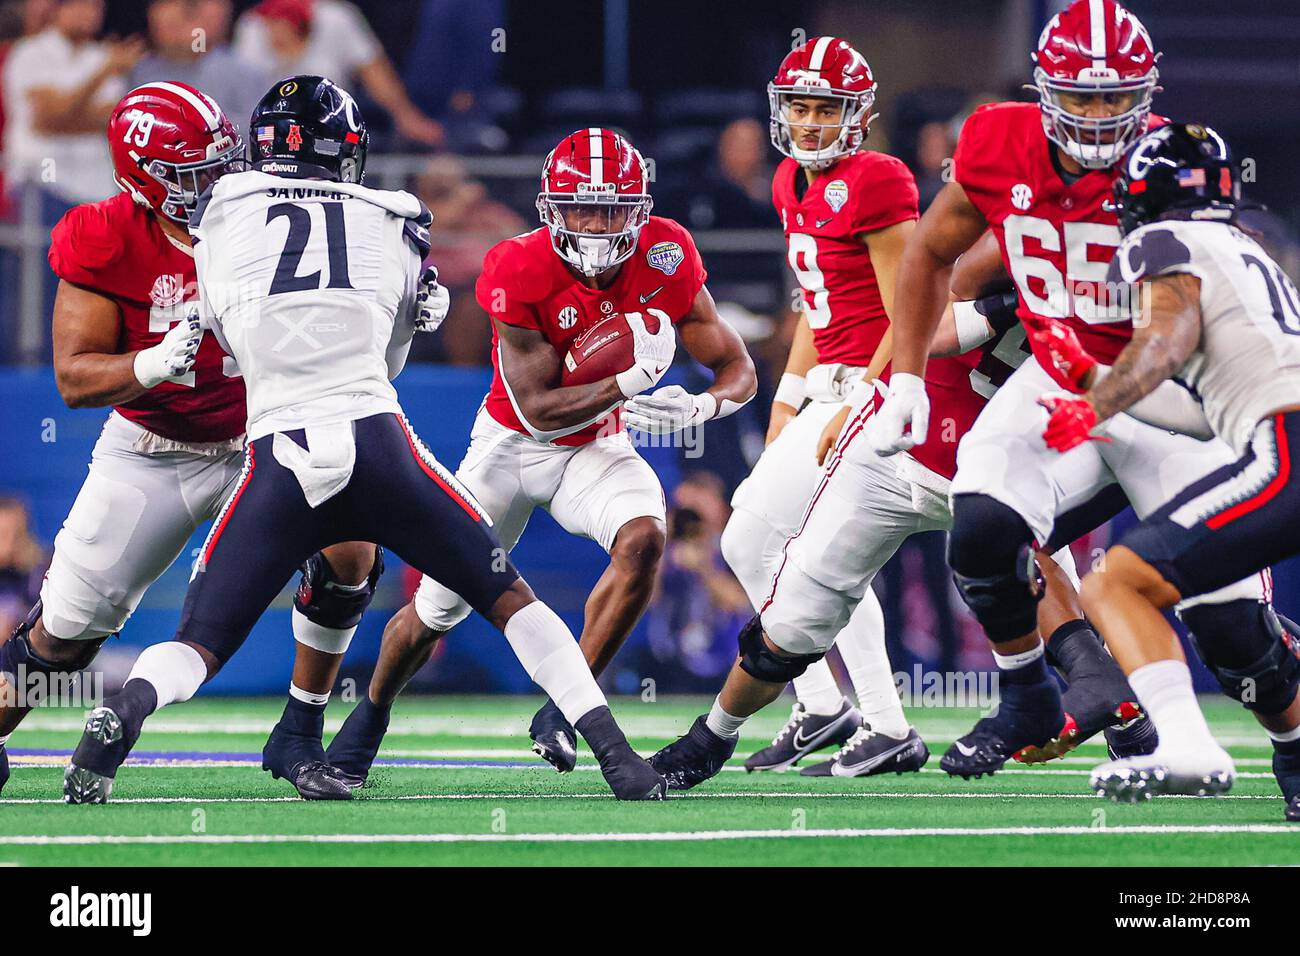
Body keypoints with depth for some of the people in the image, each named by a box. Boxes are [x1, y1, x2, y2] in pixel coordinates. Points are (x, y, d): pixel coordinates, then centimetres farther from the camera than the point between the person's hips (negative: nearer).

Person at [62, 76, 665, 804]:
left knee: (201, 645, 7)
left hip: (280, 455, 0)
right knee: (510, 598, 15)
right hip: (377, 438, 0)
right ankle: (614, 752, 4)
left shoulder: (224, 212, 11)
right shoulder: (394, 225, 14)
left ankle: (128, 707, -26)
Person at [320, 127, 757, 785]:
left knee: (642, 539, -30)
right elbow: (537, 410, -25)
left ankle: (561, 711, -15)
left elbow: (739, 370, -11)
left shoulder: (664, 258, -18)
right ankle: (373, 710, 36)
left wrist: (701, 406, -33)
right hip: (512, 443, -2)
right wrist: (628, 383, -36)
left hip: (597, 448, 2)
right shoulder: (521, 271, -27)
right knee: (436, 611, 4)